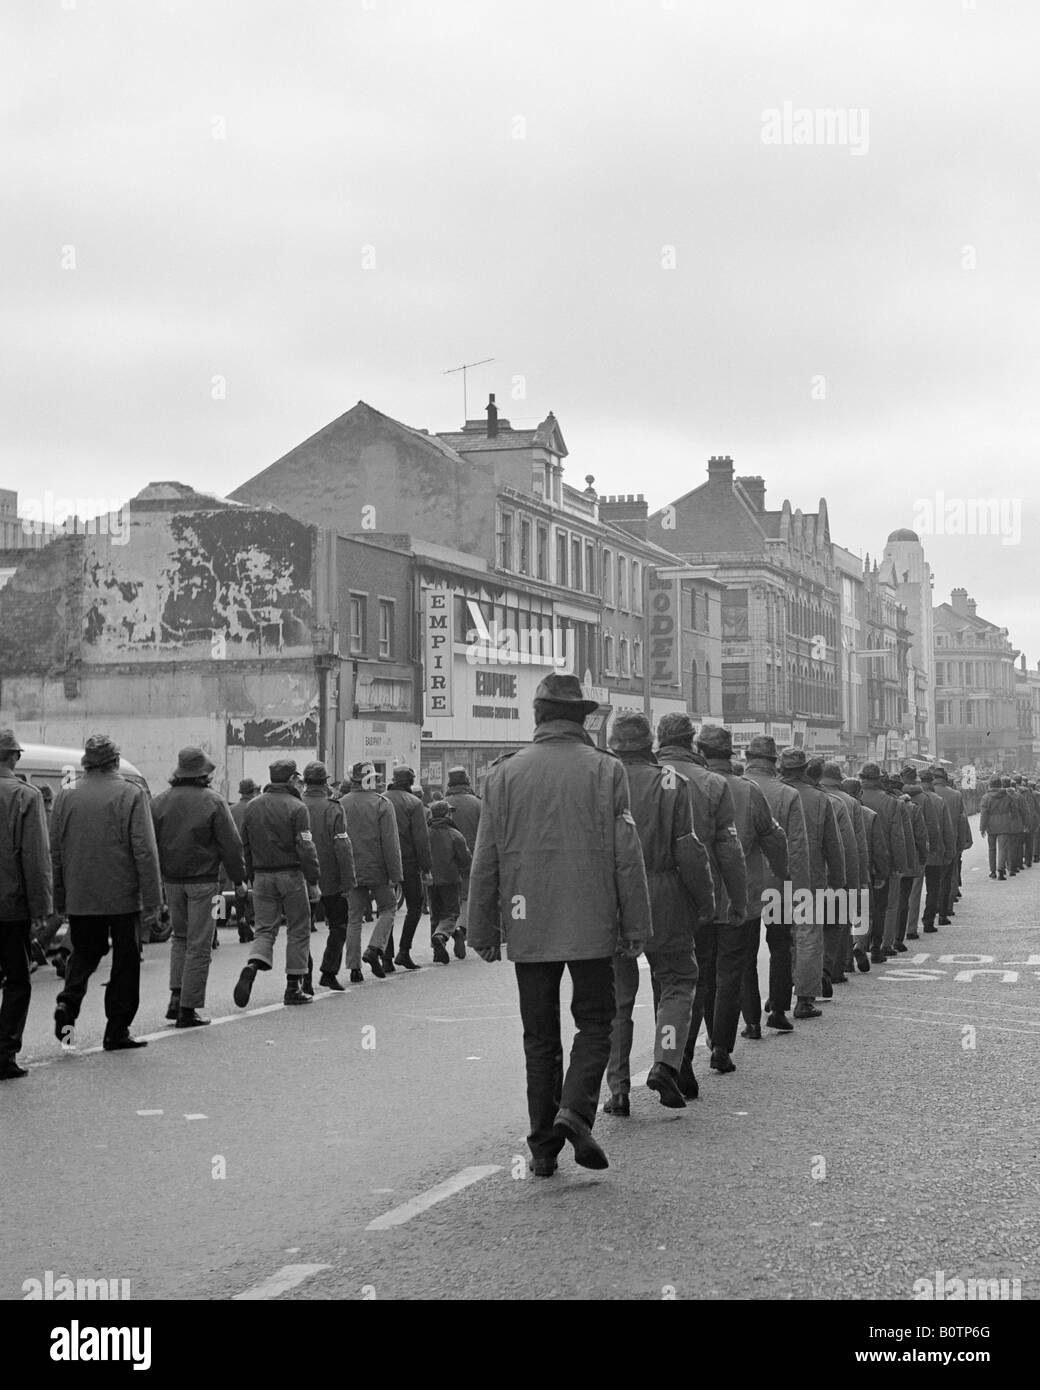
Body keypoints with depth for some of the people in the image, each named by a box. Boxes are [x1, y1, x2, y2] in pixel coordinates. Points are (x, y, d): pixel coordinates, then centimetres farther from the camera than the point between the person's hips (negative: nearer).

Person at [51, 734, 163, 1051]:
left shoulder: (65, 796, 2)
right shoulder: (132, 795, -8)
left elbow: (54, 851, 6)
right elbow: (145, 852, -11)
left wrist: (59, 899, 14)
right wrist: (152, 902, -8)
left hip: (79, 897, 3)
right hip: (123, 896, -3)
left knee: (84, 951, 20)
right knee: (125, 961, 8)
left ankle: (68, 1001, -4)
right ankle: (117, 1031, 10)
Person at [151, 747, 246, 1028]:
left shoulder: (160, 801, 4)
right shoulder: (213, 802, -9)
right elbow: (230, 844, -6)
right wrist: (238, 880, 4)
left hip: (172, 879, 4)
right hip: (203, 881, -4)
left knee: (180, 936, 21)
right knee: (199, 944, 1)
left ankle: (176, 997, 10)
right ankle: (188, 1008, 1)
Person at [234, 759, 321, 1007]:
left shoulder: (252, 806, 8)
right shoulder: (296, 807, -10)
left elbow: (245, 845, 12)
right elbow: (306, 848, -14)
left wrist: (252, 878, 20)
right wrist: (313, 882, -9)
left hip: (262, 876, 5)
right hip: (291, 875, -4)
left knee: (265, 929, 9)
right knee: (298, 931, 7)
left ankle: (251, 968, -18)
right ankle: (293, 987, 9)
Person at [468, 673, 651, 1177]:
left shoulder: (505, 772, 2)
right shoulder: (605, 770, -3)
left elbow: (485, 862, 3)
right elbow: (627, 857, -5)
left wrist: (484, 931, 9)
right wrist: (635, 926, 1)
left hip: (528, 928, 2)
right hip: (591, 927, -2)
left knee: (539, 1035, 10)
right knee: (594, 1021, 11)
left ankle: (543, 1145, 11)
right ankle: (574, 1108, -11)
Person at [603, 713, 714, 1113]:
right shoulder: (670, 784, -5)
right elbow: (688, 850, -8)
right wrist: (705, 900, 1)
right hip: (663, 901, -2)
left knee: (616, 995, 10)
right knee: (677, 980, 13)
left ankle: (618, 1089, 9)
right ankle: (665, 1063, -7)